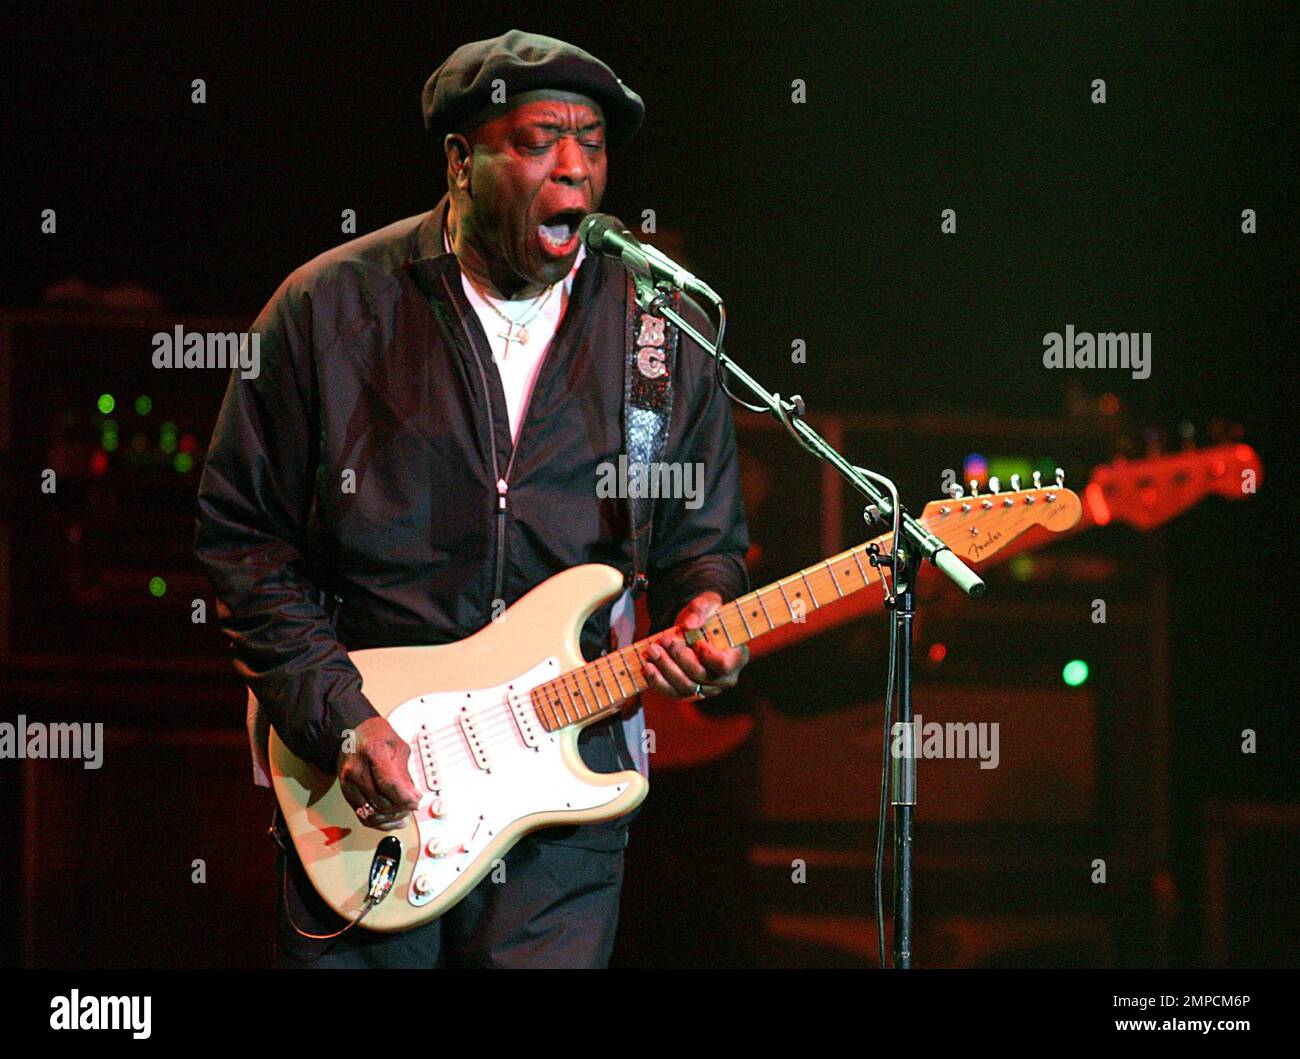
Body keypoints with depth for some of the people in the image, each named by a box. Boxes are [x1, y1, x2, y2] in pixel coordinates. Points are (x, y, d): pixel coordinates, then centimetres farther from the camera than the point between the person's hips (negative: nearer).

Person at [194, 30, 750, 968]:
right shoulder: (330, 308, -3)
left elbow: (704, 538, 12)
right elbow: (244, 535, -1)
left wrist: (702, 620, -11)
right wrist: (336, 716, -9)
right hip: (362, 784, -1)